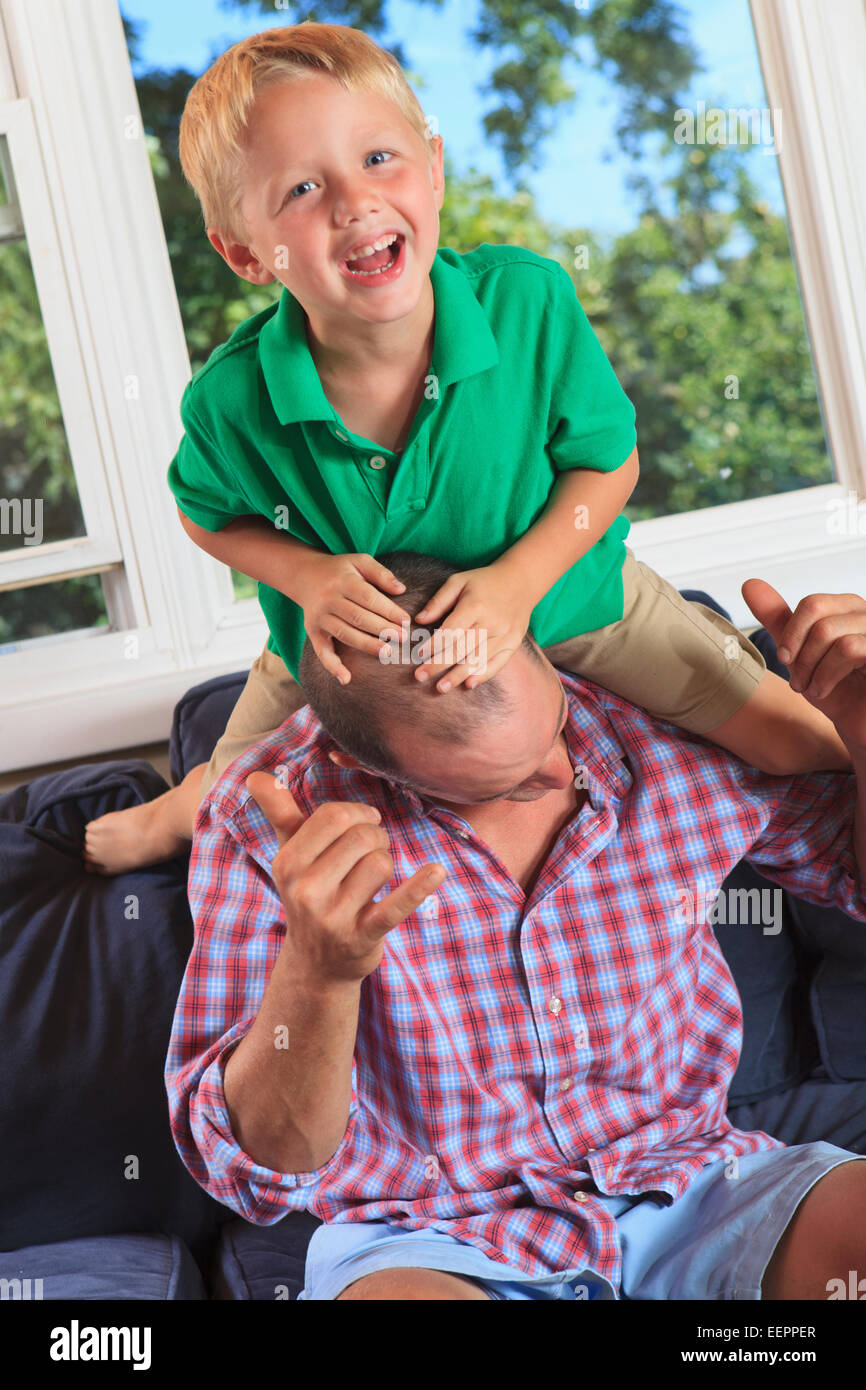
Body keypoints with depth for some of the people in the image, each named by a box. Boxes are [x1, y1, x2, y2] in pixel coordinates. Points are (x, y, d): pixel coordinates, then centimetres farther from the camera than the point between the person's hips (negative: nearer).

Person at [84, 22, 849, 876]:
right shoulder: (232, 404, -28)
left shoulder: (529, 301, -28)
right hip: (348, 642, 0)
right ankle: (190, 802, 57)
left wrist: (518, 580, -30)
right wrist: (308, 576, -25)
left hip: (558, 588, 0)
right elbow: (209, 516, -5)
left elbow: (608, 460, -14)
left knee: (808, 747, 0)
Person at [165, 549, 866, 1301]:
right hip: (430, 1246, -2)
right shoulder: (262, 820, -16)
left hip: (686, 1184, 3)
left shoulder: (669, 735, -9)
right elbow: (257, 1168, -17)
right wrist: (316, 973, -37)